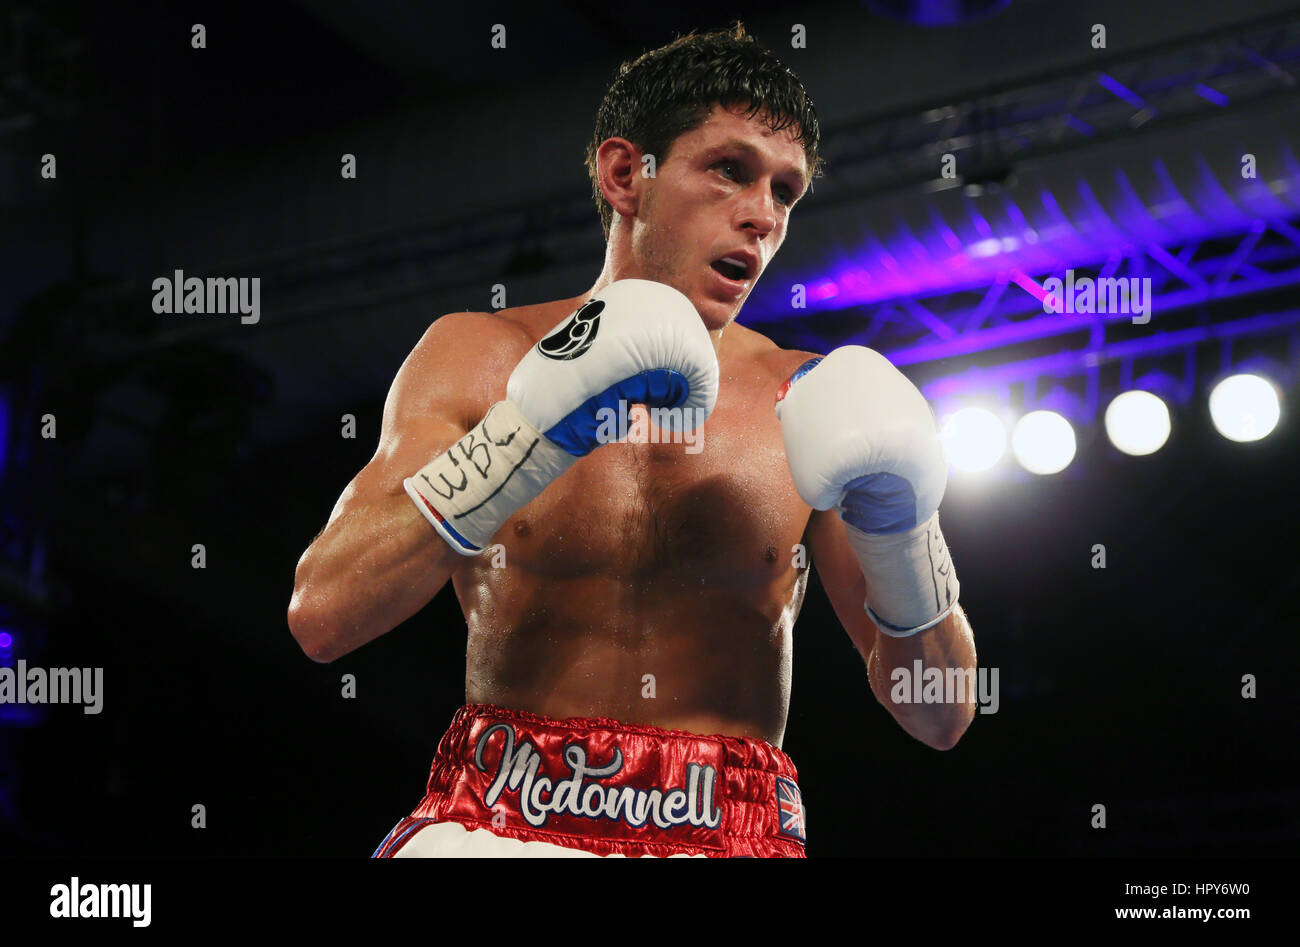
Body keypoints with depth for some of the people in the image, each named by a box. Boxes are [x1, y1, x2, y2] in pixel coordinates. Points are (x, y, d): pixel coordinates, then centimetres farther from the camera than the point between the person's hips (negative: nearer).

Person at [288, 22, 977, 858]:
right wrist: (528, 430, -14)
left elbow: (941, 720, 6)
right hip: (503, 819, -2)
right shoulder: (480, 358, 6)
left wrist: (902, 538, -11)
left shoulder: (807, 406, 7)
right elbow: (321, 616, -8)